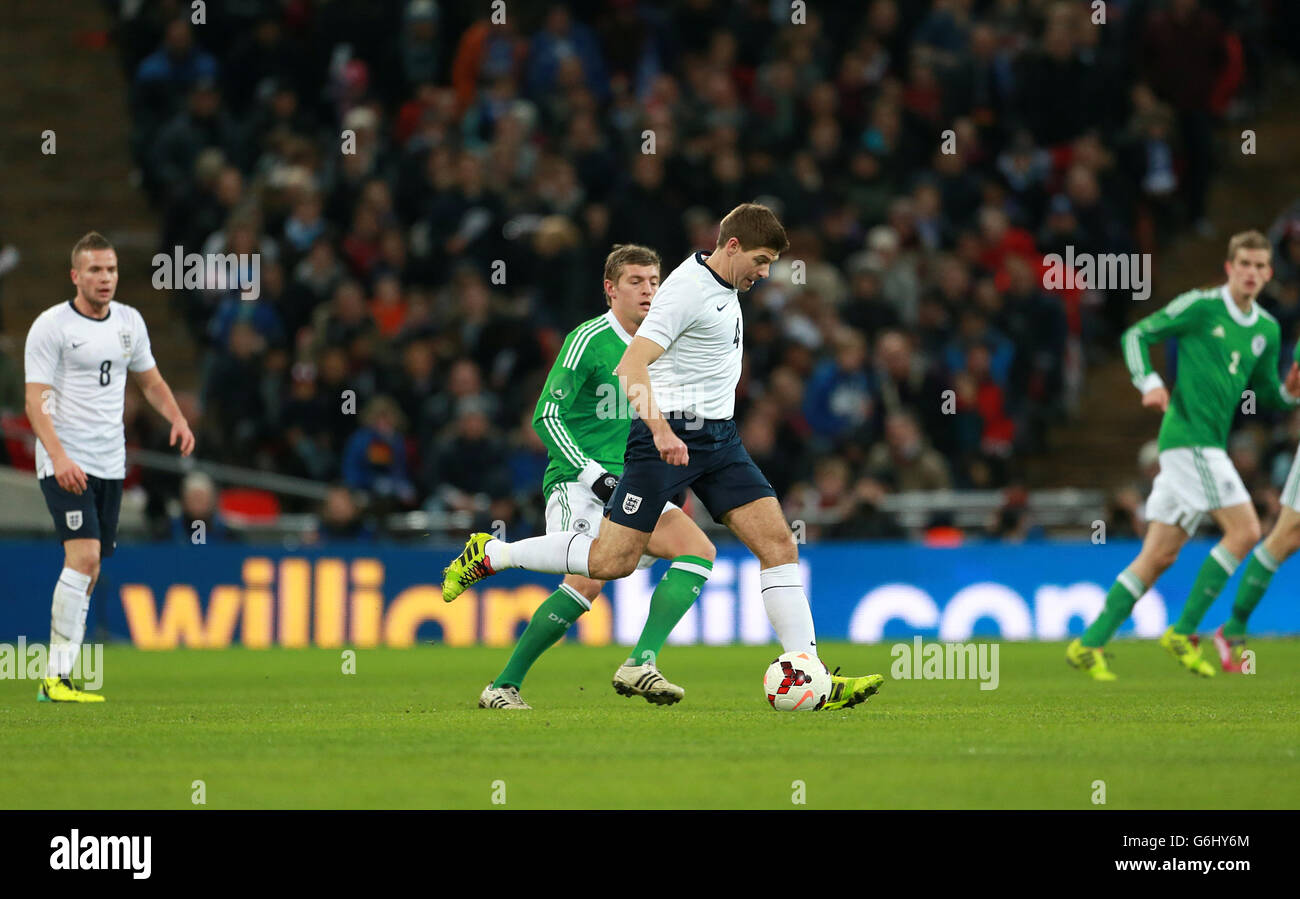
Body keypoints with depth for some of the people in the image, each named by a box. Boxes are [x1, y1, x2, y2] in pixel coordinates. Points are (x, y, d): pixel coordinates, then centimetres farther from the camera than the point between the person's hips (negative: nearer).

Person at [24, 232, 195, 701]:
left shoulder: (129, 322, 10)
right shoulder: (51, 326, -9)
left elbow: (150, 380, 24)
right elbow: (36, 401, -14)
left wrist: (178, 419, 4)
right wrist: (59, 457, -28)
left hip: (110, 464, 7)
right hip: (66, 464, -7)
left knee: (88, 569, 6)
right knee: (84, 556, -20)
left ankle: (60, 679, 12)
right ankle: (57, 677, -17)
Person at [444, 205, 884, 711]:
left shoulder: (726, 288, 13)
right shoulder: (689, 290, -15)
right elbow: (631, 367, -23)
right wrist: (660, 428, -35)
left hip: (718, 437, 9)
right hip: (669, 435, -9)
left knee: (778, 544, -5)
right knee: (612, 561, -9)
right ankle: (489, 554, 11)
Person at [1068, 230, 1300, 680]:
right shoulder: (1201, 306, -6)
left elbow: (1264, 388, 24)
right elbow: (1137, 334, -3)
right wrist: (1149, 382, -18)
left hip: (1208, 445, 7)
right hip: (1189, 435, -7)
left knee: (1159, 556, 5)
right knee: (1245, 529, -15)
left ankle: (1089, 644, 8)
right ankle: (1184, 632, -8)